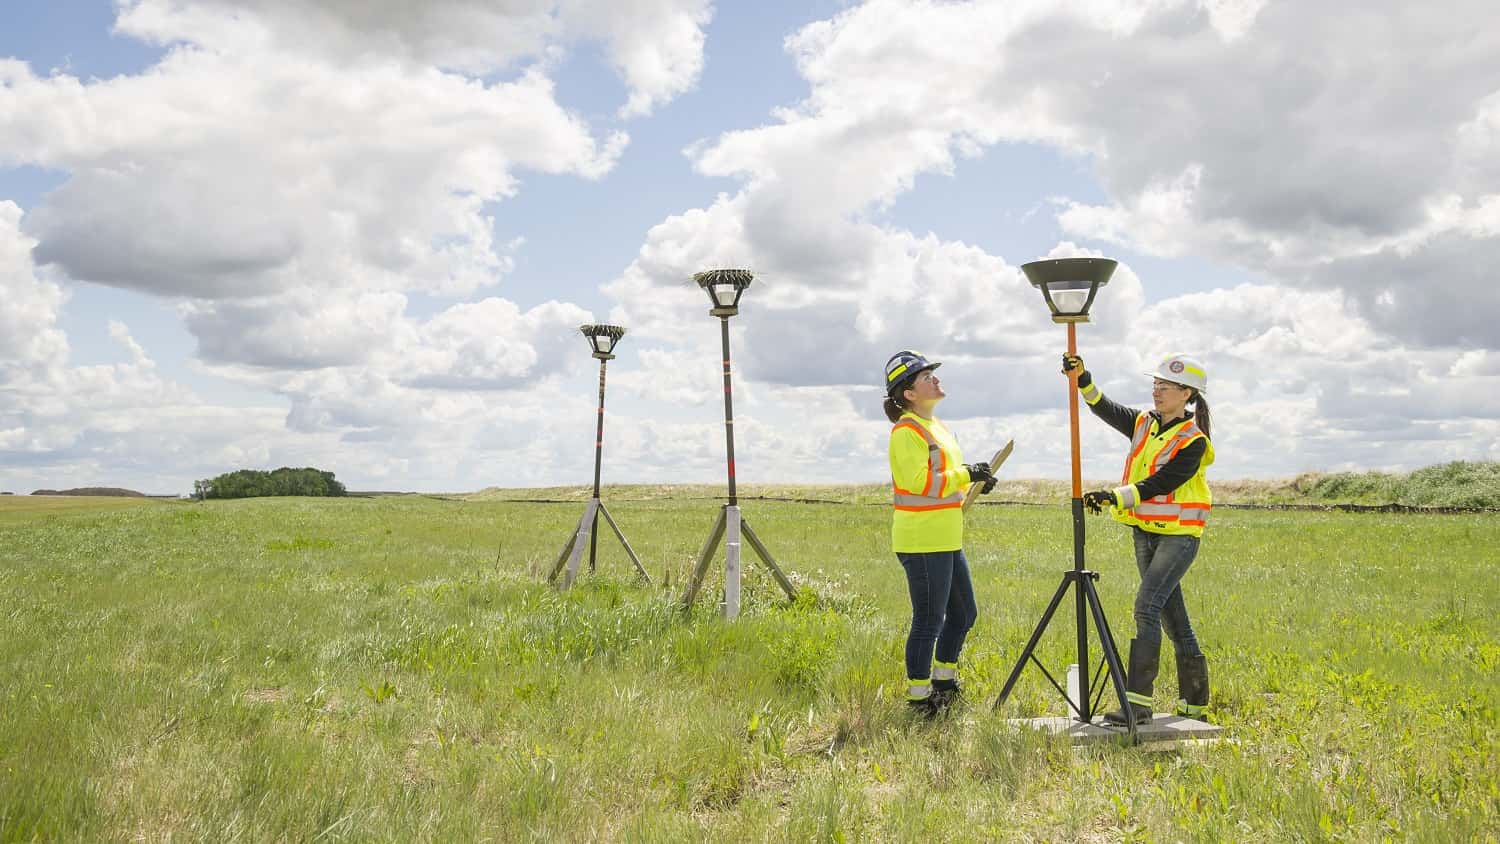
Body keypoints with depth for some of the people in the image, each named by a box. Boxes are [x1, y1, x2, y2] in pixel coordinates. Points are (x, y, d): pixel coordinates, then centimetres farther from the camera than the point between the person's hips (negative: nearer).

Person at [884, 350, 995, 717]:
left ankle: (944, 682, 34)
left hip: (947, 539, 10)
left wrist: (974, 481, 7)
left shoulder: (935, 426, 16)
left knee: (964, 613, 19)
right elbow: (920, 482, -23)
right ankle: (919, 698, 10)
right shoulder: (907, 431, -14)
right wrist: (965, 474, -17)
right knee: (928, 621, -2)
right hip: (922, 540, -10)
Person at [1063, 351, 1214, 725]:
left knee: (1147, 605, -19)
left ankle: (1137, 701, -19)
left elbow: (1158, 484, -22)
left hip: (1179, 536, -7)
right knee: (1172, 616, 12)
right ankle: (1193, 701, 23)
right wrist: (1083, 380, -11)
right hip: (1144, 533, 7)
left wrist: (1115, 497, -31)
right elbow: (1107, 410, 5)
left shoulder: (1193, 442, -13)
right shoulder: (1144, 423, 8)